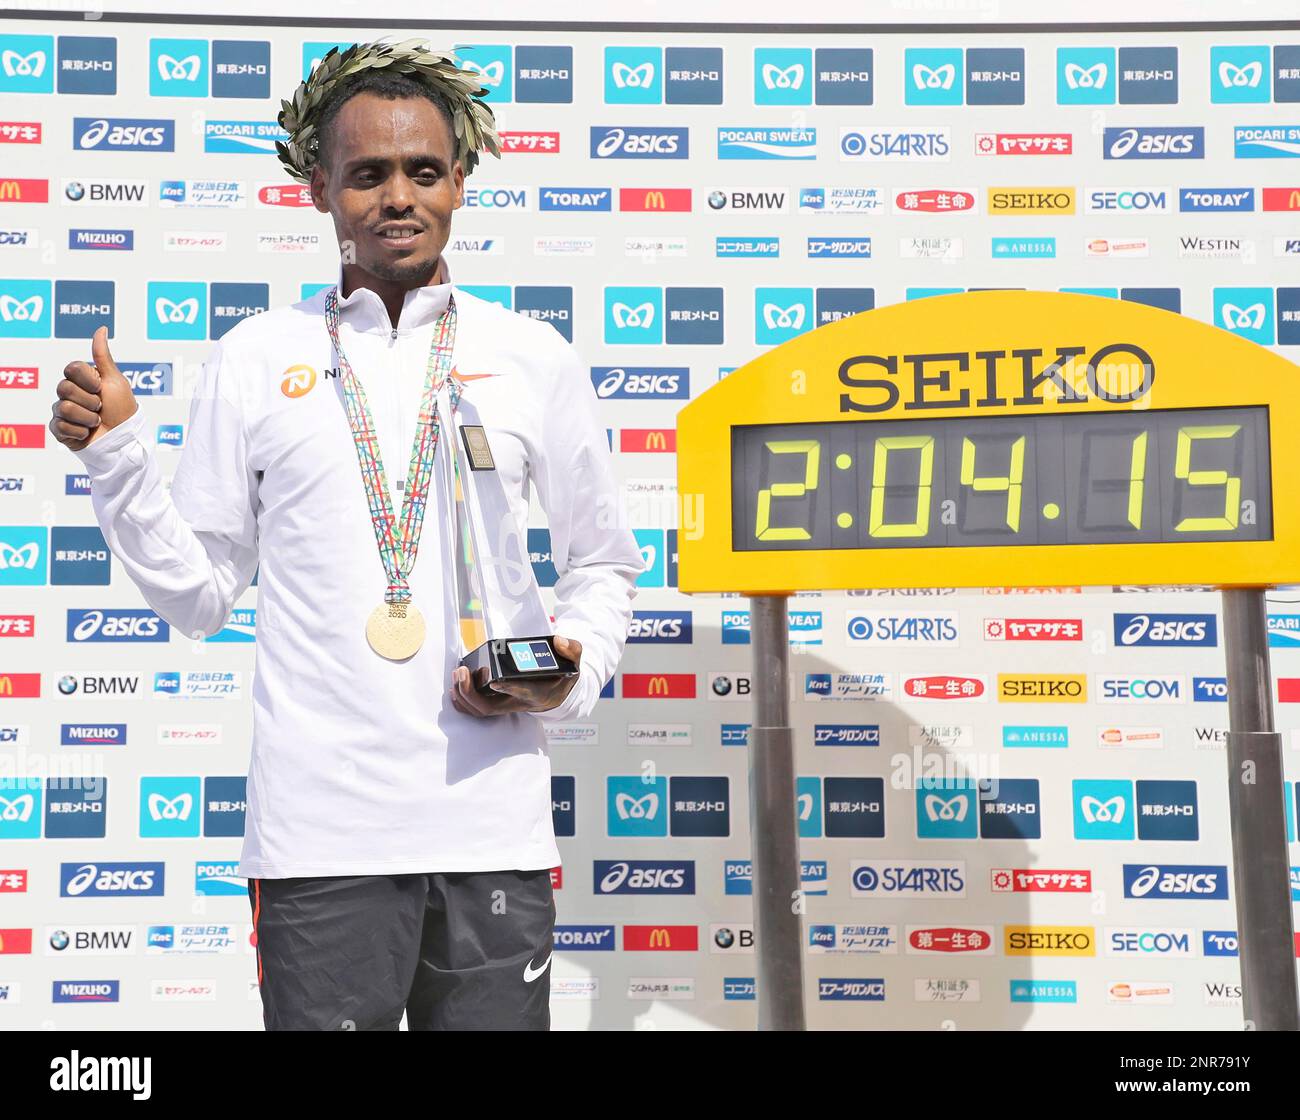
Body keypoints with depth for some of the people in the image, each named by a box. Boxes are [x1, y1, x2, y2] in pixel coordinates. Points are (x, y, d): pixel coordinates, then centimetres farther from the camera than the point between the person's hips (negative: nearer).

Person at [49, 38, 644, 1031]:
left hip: (496, 827, 1)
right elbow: (200, 593, 9)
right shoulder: (255, 362, 6)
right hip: (320, 834, -1)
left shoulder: (535, 358, 7)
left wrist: (572, 671, -3)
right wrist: (116, 455, -3)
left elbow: (604, 565, 15)